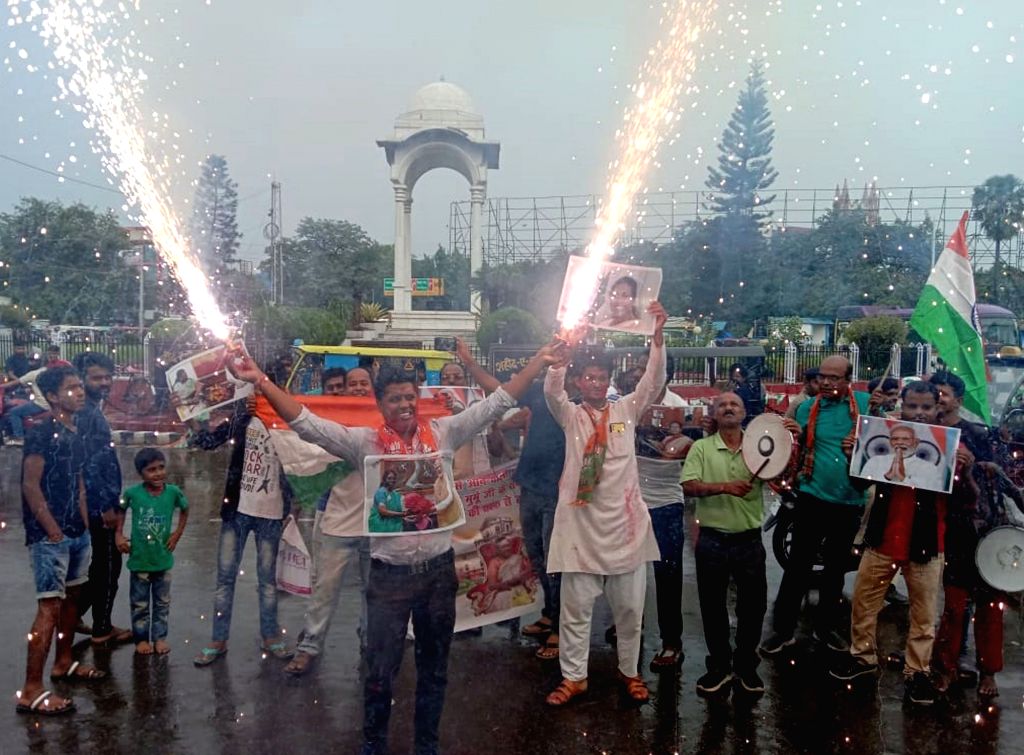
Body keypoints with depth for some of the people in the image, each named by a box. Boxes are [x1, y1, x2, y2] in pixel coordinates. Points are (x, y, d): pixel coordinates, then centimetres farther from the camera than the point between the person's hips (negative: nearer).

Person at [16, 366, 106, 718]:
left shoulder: (76, 433, 11)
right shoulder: (42, 433, -13)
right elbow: (30, 485, -16)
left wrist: (85, 525, 13)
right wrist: (54, 532, -16)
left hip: (77, 532, 9)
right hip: (50, 535, -9)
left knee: (72, 596, 17)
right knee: (49, 606, -9)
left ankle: (63, 663, 33)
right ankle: (31, 690, -4)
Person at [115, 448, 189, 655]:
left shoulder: (173, 492, -11)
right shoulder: (132, 493, -14)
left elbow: (184, 510, 8)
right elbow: (121, 510, 5)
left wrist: (178, 533, 1)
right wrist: (119, 535, -3)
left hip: (163, 559, 1)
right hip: (139, 559, -1)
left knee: (162, 602, 14)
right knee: (140, 603, 12)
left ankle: (160, 636, 27)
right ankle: (141, 638, 26)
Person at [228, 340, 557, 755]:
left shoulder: (443, 432, -1)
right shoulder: (364, 442, -6)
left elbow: (497, 402, 1)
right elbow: (307, 424, -13)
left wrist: (539, 360, -1)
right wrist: (260, 380, -23)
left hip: (439, 568, 2)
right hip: (390, 574, -2)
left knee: (434, 667, 18)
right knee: (380, 670, 10)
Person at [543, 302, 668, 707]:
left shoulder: (626, 410, 7)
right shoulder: (569, 415, 2)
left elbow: (654, 380, -5)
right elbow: (551, 389, -17)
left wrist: (657, 335, -18)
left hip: (624, 522, 2)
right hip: (581, 522, -1)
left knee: (629, 606, 12)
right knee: (576, 606, 7)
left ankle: (629, 671, 31)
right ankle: (573, 676, 20)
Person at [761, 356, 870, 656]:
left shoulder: (866, 403, -1)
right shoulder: (807, 408, 1)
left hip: (850, 501, 1)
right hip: (813, 497, -1)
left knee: (837, 567, 15)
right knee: (799, 565, 1)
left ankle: (826, 626, 30)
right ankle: (783, 628, 9)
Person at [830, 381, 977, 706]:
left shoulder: (952, 444, -7)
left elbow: (970, 499, -4)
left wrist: (966, 472, -24)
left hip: (927, 544, -2)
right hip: (882, 538, 2)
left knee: (924, 613, 9)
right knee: (863, 602, 12)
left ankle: (917, 671, 24)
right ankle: (862, 655, 30)